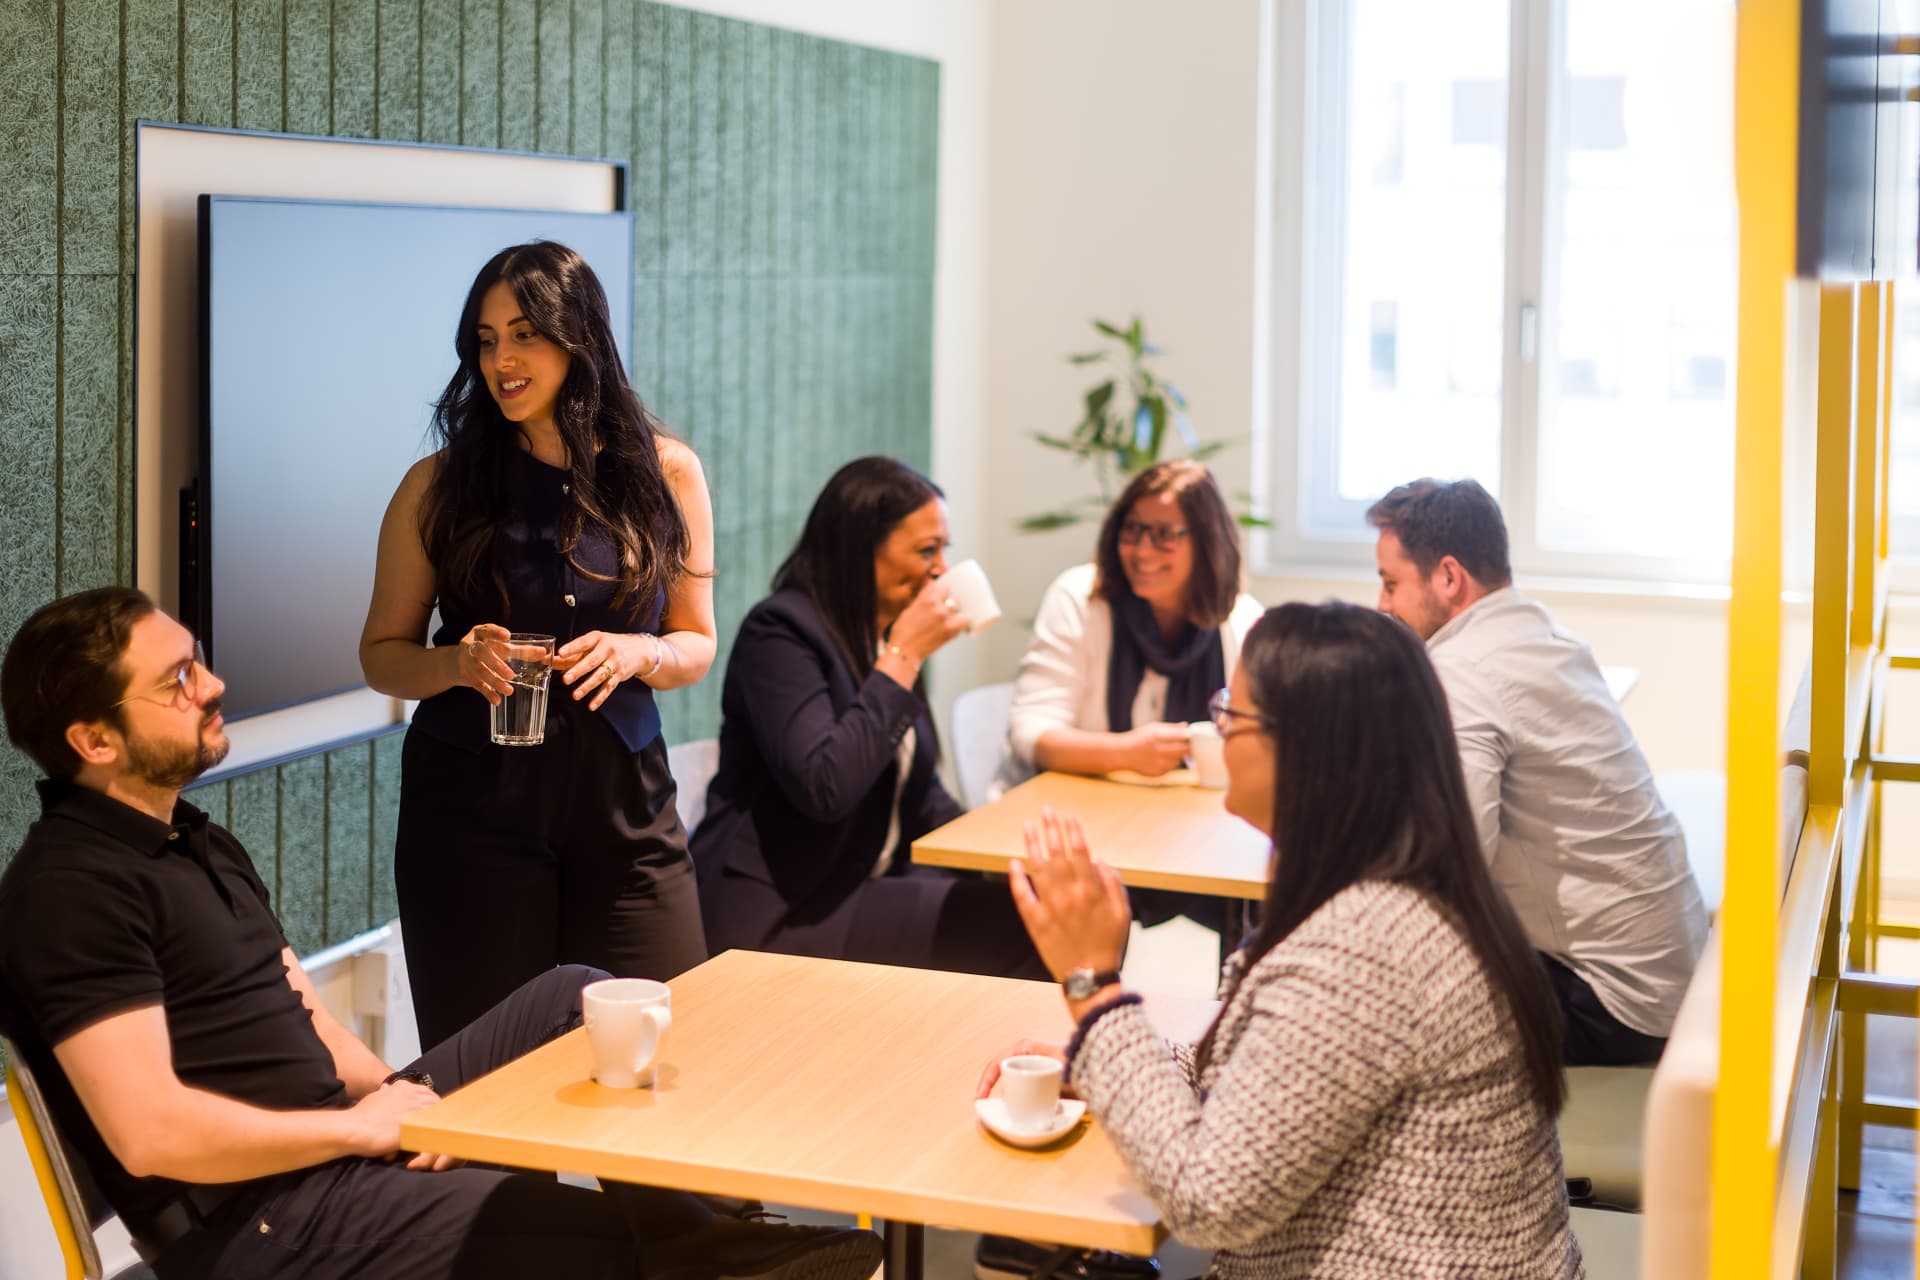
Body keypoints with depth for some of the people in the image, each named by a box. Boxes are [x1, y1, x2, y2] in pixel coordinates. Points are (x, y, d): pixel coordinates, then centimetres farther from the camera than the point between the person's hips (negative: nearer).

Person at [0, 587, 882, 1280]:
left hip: (343, 1132, 10)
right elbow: (150, 1131, -26)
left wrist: (386, 1091, -3)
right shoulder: (73, 888, -17)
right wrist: (359, 1127, -15)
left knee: (572, 996, 7)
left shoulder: (194, 840, 14)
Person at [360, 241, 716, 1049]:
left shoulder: (664, 473, 3)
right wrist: (455, 663, -15)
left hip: (623, 799, 1)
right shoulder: (438, 487, 1)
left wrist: (638, 653, -12)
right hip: (472, 801, -1)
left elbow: (696, 644, 10)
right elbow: (382, 654, 6)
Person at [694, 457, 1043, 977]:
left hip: (869, 884, 8)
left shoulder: (886, 636, 13)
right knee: (1011, 927, -23)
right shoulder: (781, 632, -13)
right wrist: (904, 657, -21)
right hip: (778, 913, -8)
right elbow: (825, 788, -28)